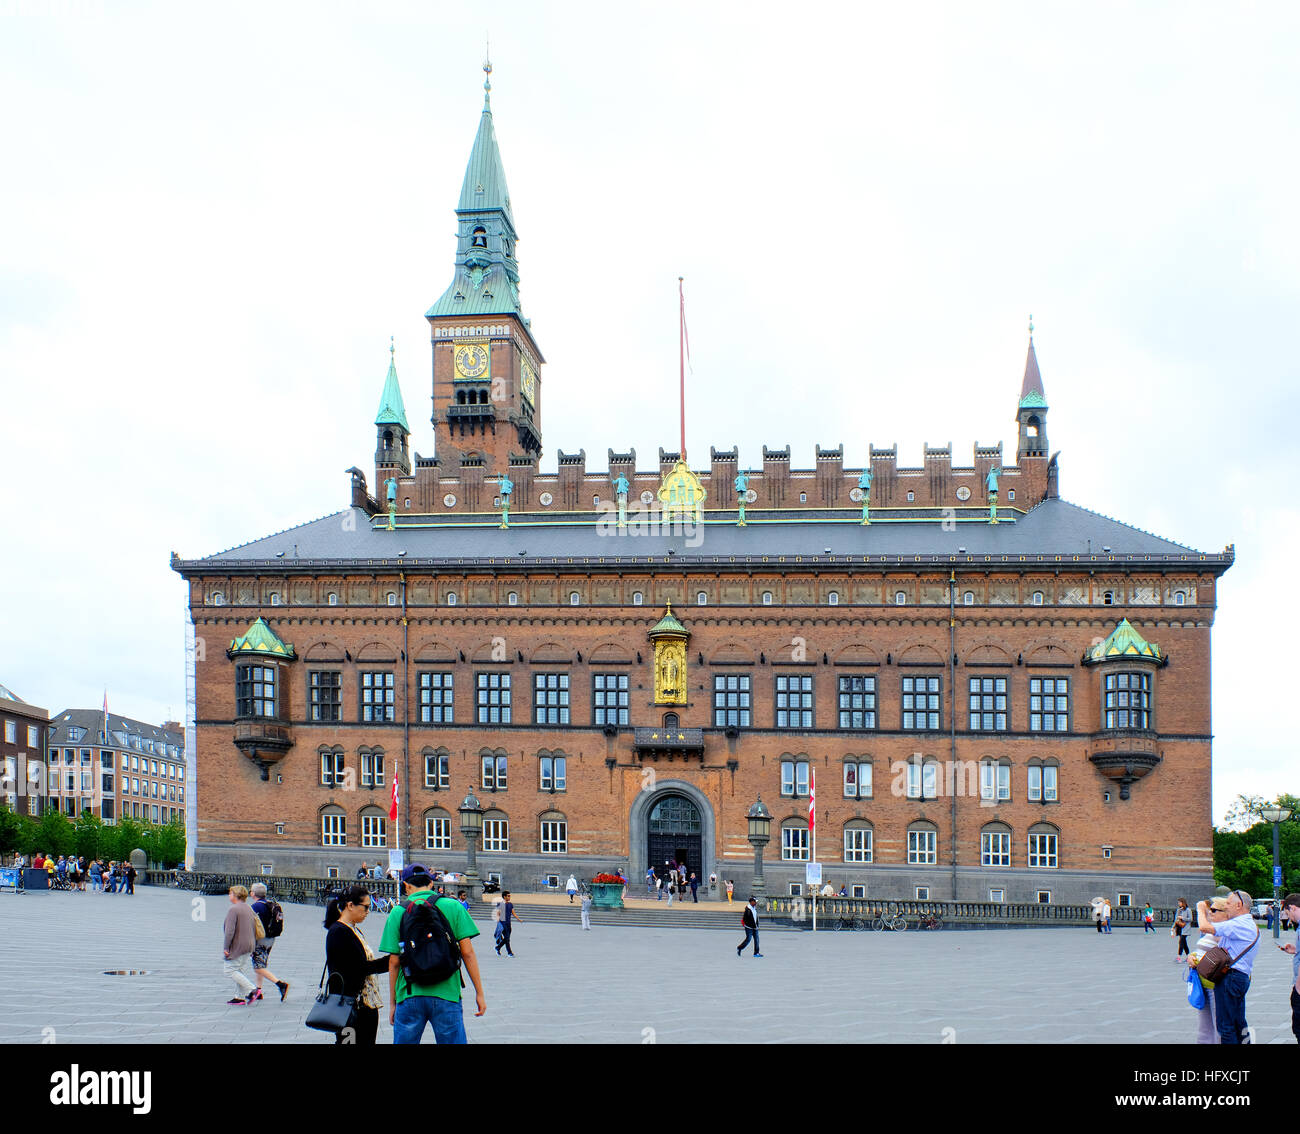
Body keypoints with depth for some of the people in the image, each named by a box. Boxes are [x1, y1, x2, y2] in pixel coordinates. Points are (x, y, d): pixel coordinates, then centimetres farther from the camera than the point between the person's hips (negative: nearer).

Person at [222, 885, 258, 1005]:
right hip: (248, 947, 9)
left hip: (236, 947, -9)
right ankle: (241, 997, 11)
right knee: (241, 971, 13)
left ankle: (251, 989, -13)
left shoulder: (233, 910, -15)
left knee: (230, 971, -4)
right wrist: (253, 946, 21)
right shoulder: (249, 909, 13)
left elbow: (230, 930, -21)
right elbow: (255, 929, 17)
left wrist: (226, 947, -16)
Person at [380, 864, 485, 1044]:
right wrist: (479, 993, 3)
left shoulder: (398, 912, 3)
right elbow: (467, 953, -2)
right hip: (446, 995, 0)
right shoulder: (453, 907, 3)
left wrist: (392, 1002, 9)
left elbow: (394, 962, 2)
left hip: (409, 996, 1)